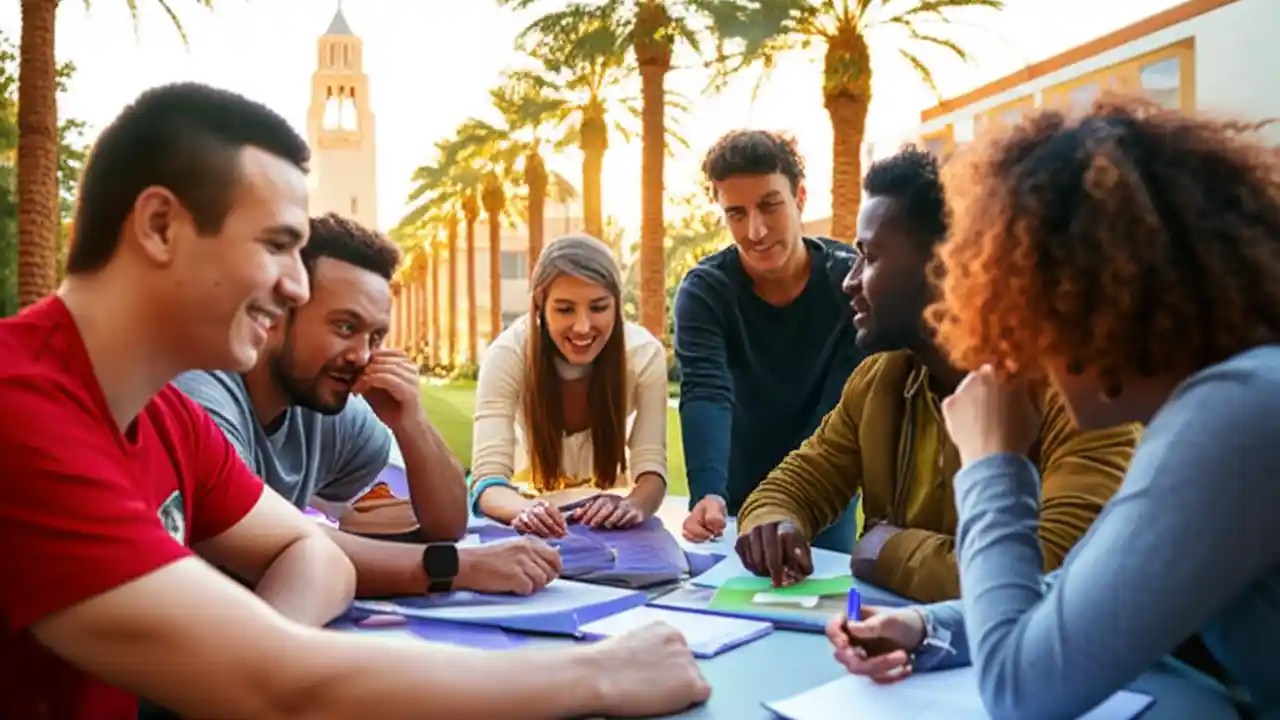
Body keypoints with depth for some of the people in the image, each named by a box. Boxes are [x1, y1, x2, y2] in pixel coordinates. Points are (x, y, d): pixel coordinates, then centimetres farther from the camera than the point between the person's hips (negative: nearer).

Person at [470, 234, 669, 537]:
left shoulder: (645, 353, -19)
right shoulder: (507, 355, -23)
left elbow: (651, 468, -21)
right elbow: (488, 478, -28)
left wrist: (634, 505, -42)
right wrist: (526, 510, -49)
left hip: (605, 511, 0)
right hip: (533, 499, 1)